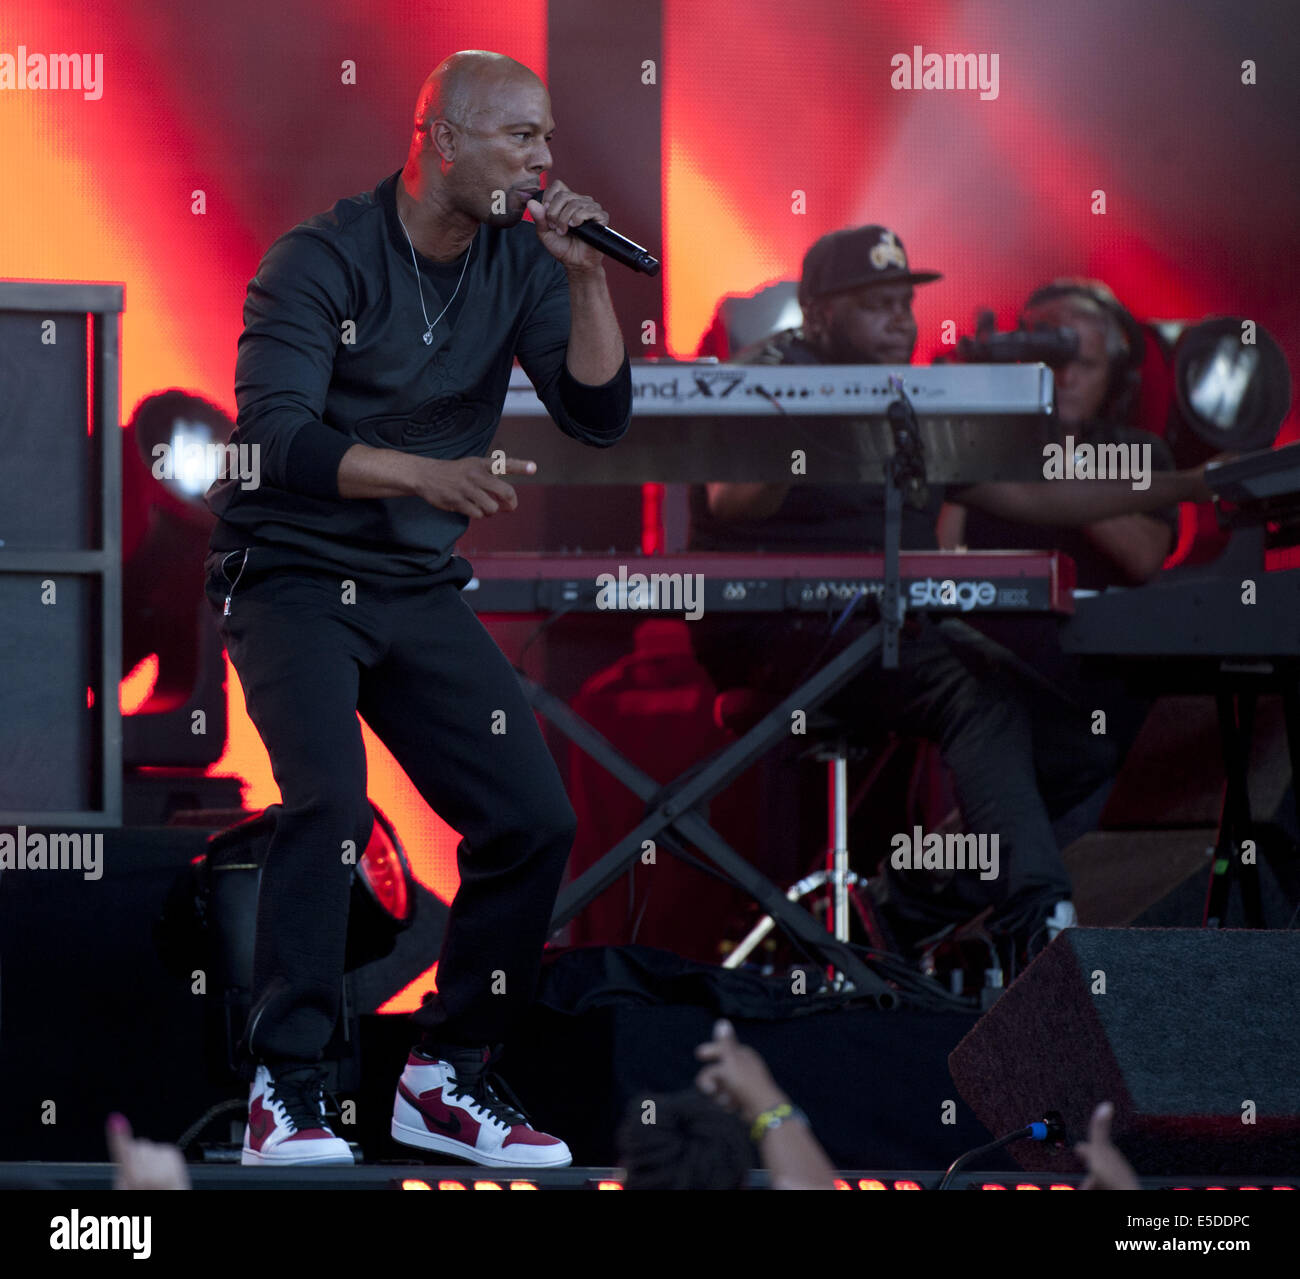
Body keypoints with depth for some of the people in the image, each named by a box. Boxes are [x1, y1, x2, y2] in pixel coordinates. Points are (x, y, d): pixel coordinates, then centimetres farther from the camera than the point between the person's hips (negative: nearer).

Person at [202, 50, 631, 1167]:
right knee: (331, 798, -27)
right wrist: (424, 473, -36)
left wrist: (585, 276, -16)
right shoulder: (324, 260, -14)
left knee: (534, 821, -3)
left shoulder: (520, 266, 2)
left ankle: (449, 1079, 12)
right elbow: (273, 438, -24)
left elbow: (600, 416, -3)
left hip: (420, 588, 6)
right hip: (292, 578, -6)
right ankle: (286, 1094, -21)